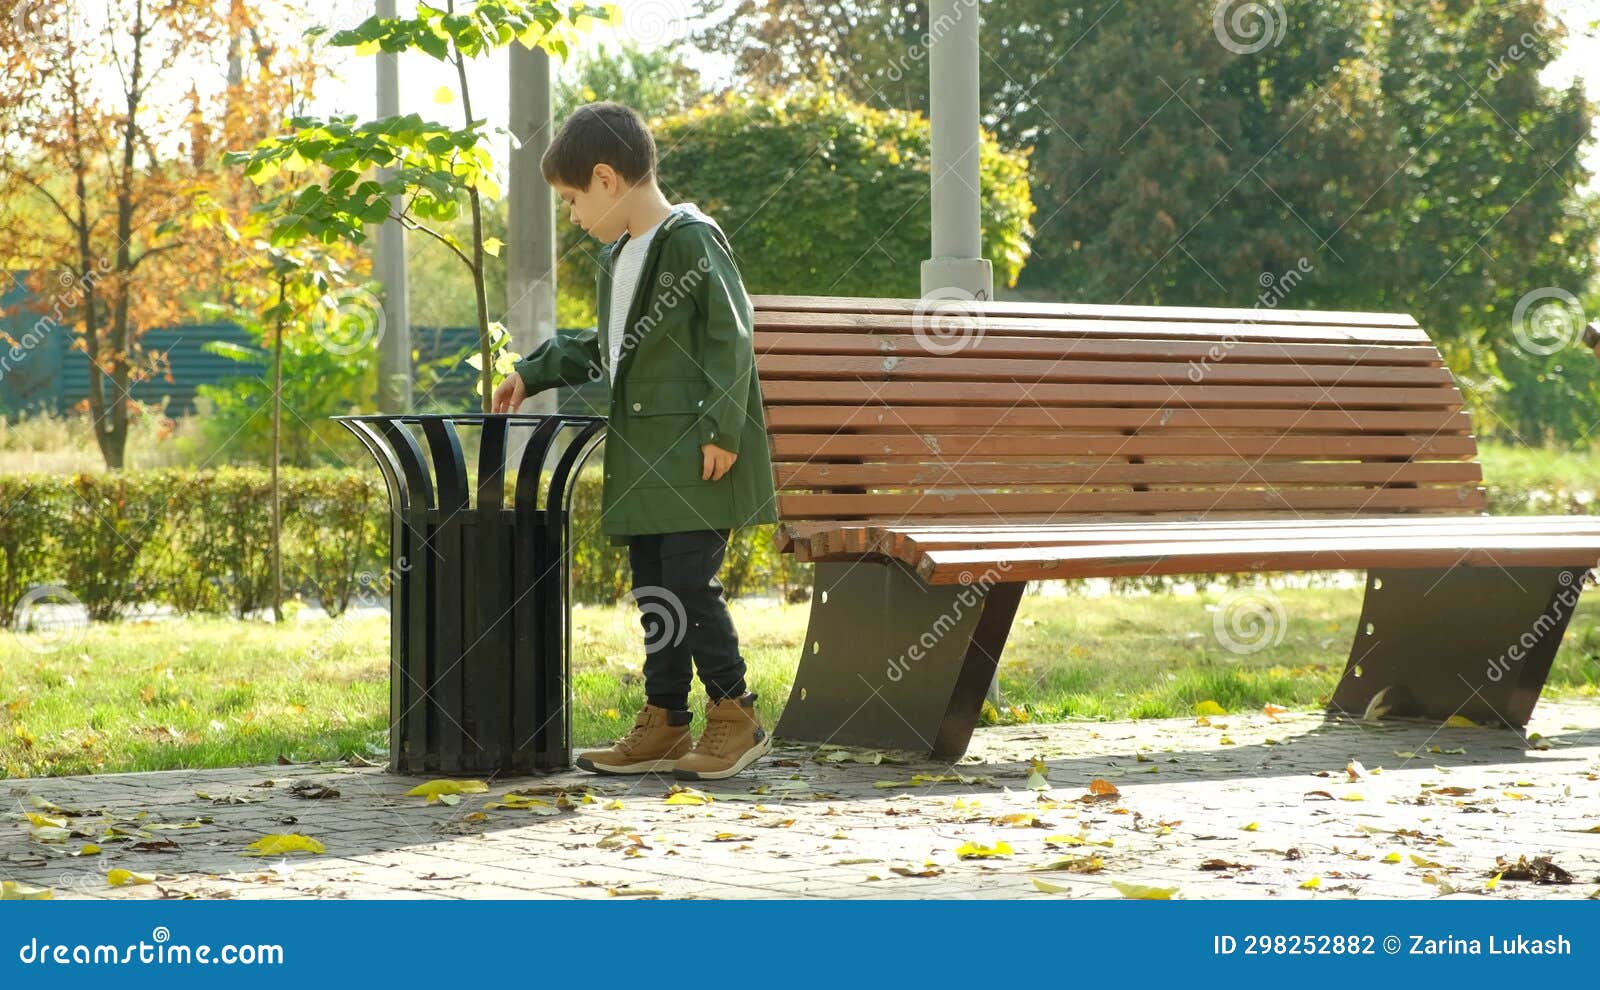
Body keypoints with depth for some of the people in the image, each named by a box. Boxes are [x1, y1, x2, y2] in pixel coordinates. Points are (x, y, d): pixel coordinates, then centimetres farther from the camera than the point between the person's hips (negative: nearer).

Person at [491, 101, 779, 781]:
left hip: (694, 457, -9)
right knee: (652, 590, 9)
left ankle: (734, 718, 1)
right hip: (642, 457, 9)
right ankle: (664, 724, 14)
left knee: (688, 583, -10)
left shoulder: (692, 240, -10)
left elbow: (731, 336, -14)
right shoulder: (615, 258, 18)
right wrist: (535, 371, 27)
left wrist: (722, 430, -18)